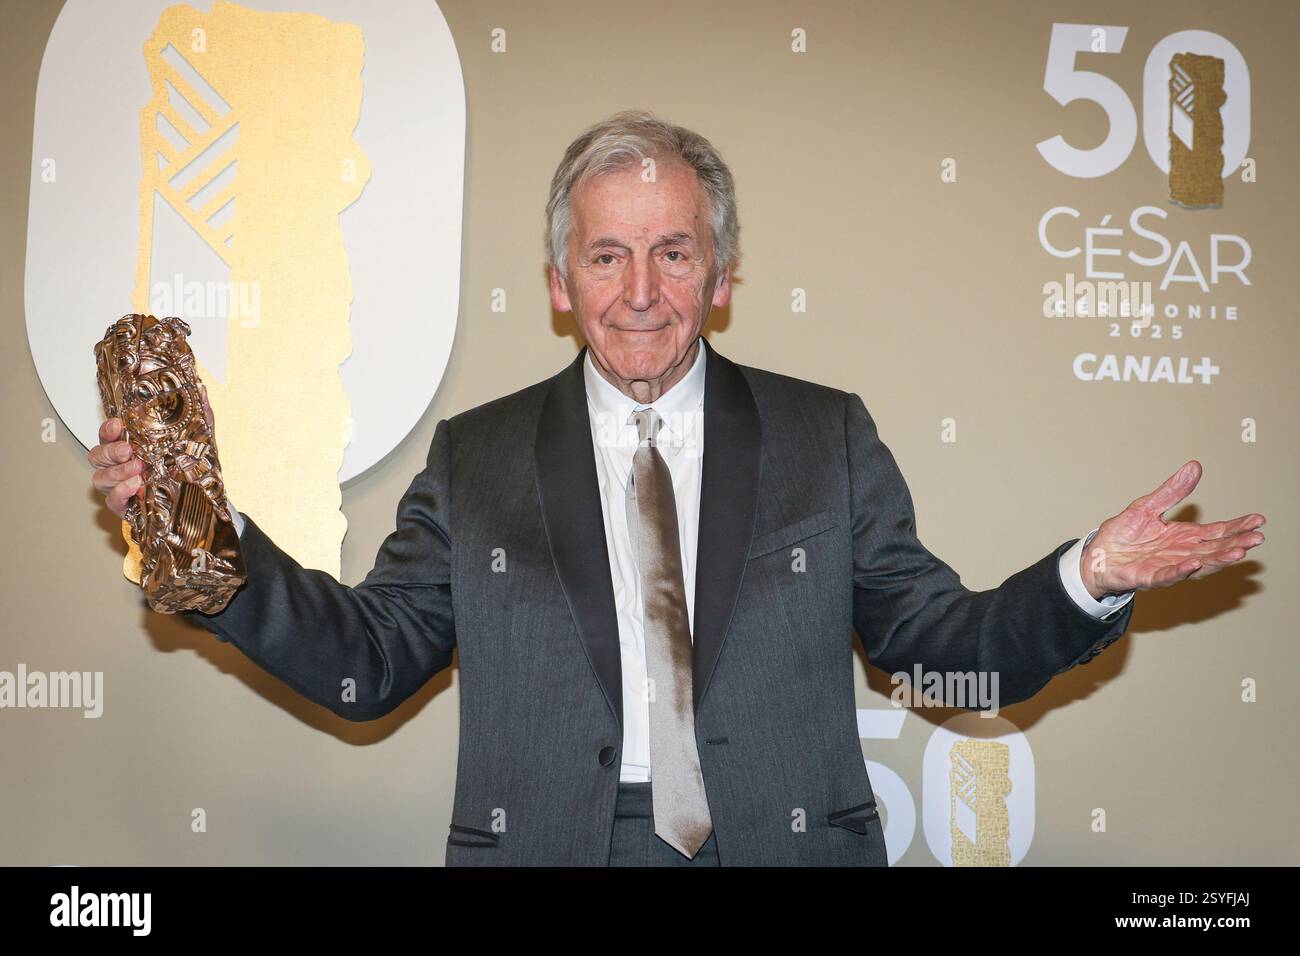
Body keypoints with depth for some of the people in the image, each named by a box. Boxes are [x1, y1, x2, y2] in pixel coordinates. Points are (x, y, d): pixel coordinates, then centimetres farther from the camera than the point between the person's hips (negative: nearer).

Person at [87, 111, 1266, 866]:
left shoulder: (828, 437, 5)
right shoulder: (474, 458, 5)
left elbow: (949, 651, 5)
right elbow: (368, 665, 4)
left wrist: (1089, 579, -12)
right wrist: (212, 530, -7)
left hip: (784, 846, 0)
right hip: (547, 845, 0)